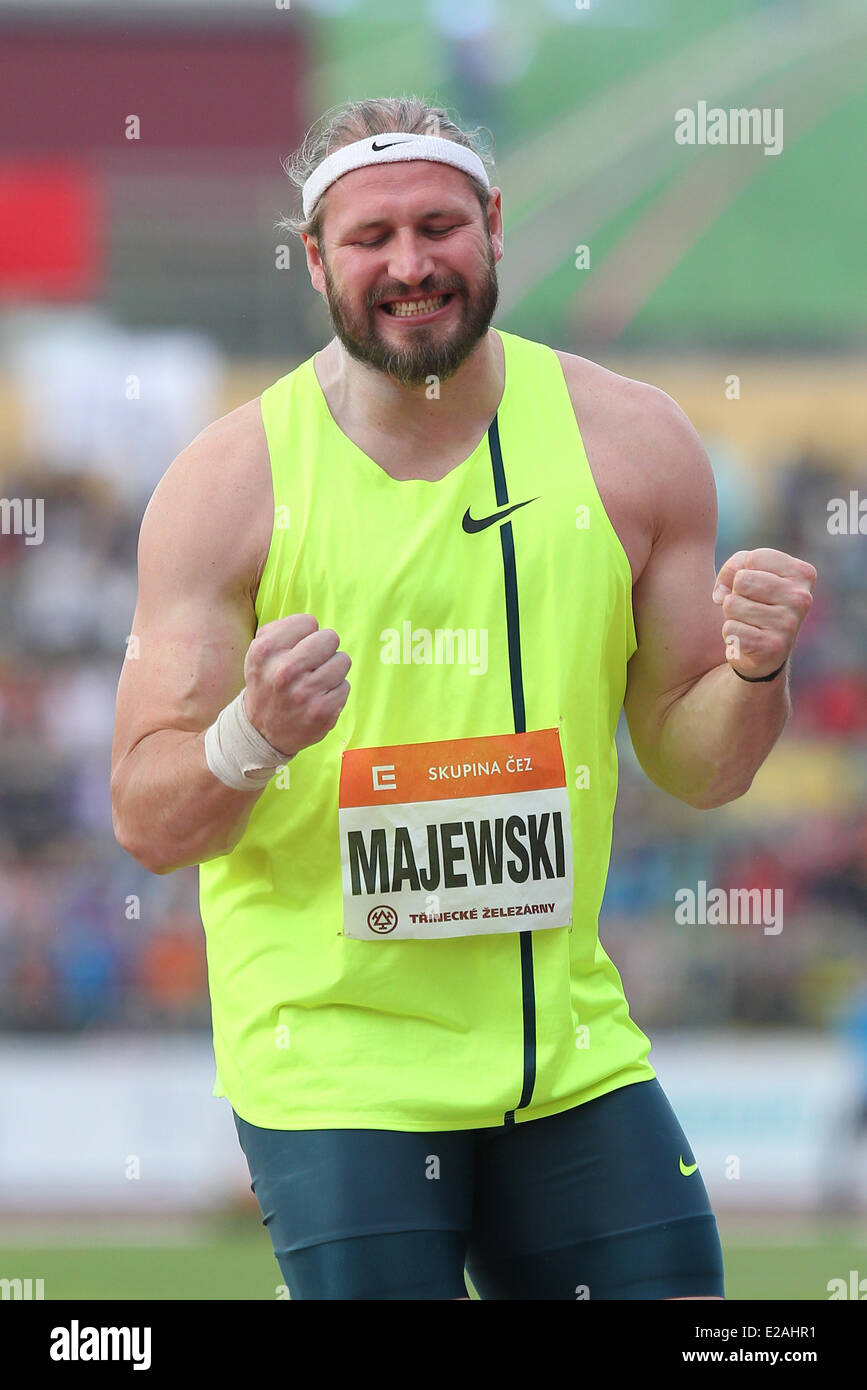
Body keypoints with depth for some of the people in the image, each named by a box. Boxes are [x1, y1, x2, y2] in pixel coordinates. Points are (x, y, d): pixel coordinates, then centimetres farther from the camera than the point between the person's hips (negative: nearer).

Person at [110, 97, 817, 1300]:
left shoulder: (630, 444, 2)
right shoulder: (232, 481, -5)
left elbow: (692, 768, 10)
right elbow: (147, 821, -6)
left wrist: (754, 672, -11)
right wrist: (251, 741, -27)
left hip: (569, 1052, 3)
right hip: (330, 1056, -3)